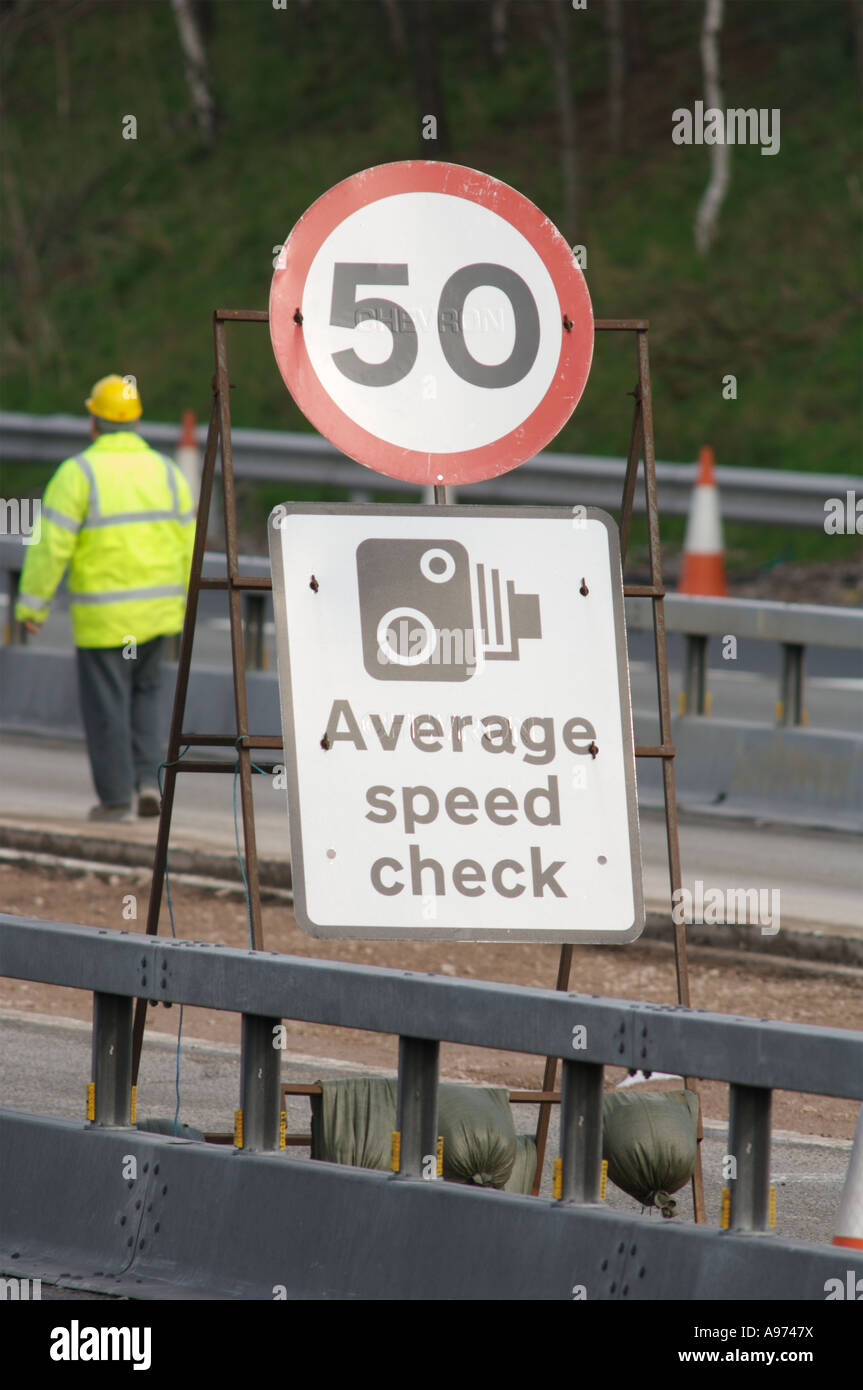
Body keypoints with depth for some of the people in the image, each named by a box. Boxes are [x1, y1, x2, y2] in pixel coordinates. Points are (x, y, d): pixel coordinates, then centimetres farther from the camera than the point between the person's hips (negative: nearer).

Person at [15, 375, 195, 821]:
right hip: (157, 610, 4)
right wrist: (181, 601, 17)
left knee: (106, 704, 5)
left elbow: (50, 545, -15)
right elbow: (186, 545, 5)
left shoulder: (78, 473, -12)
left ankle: (116, 798, 8)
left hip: (103, 614, -4)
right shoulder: (166, 472, 1)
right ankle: (148, 777, 6)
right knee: (143, 692, 21)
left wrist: (31, 604, -7)